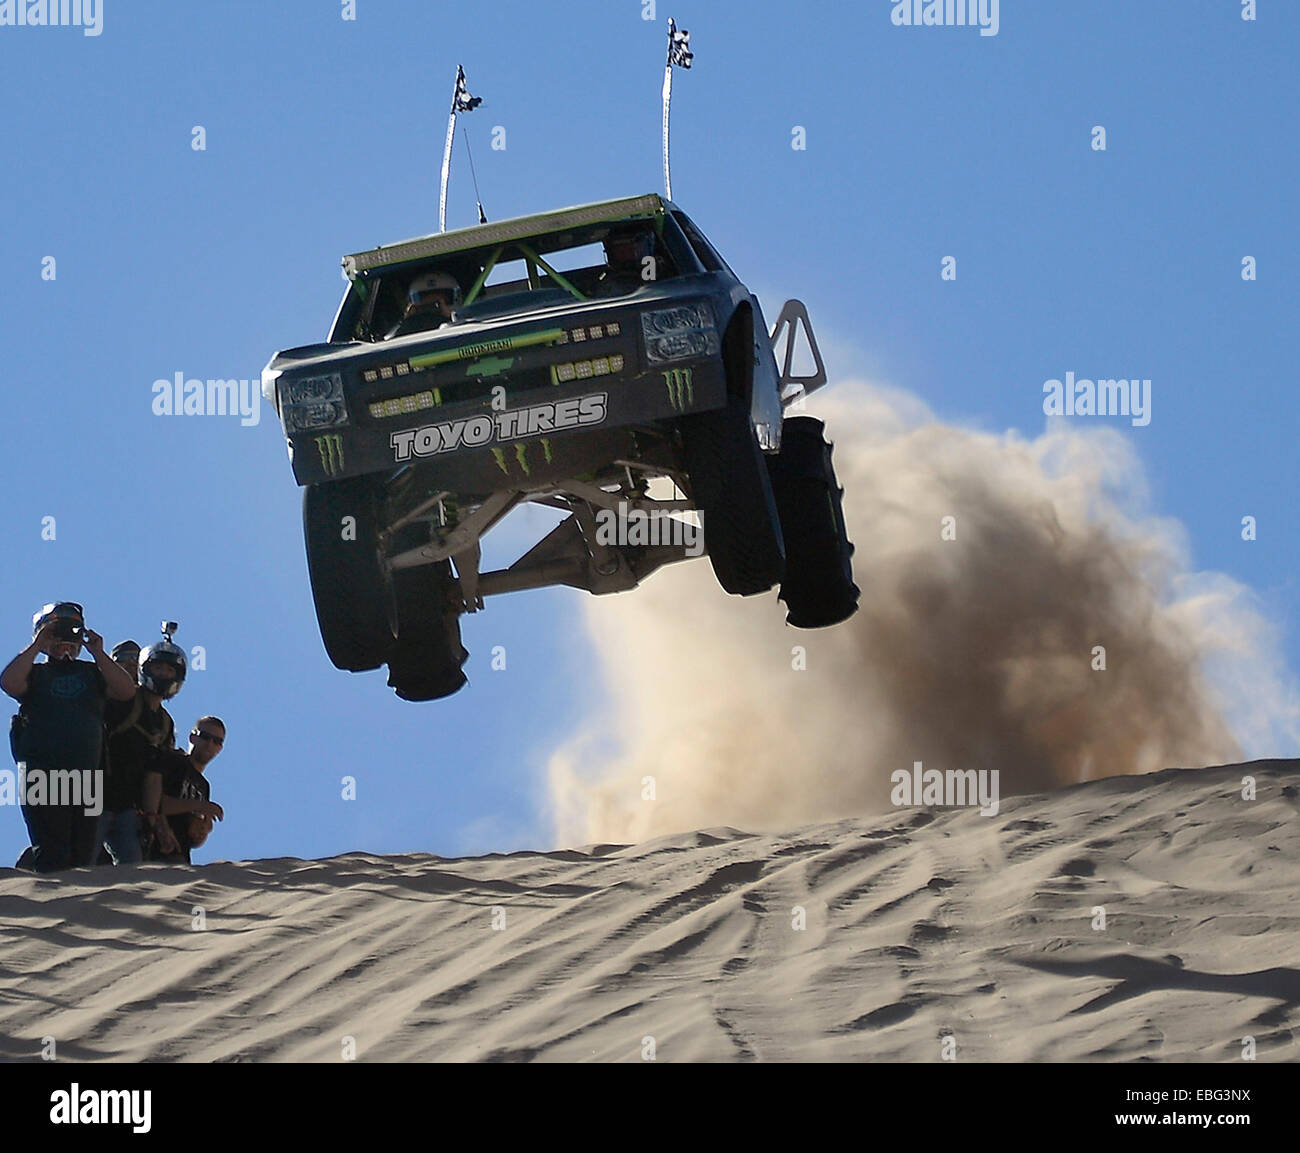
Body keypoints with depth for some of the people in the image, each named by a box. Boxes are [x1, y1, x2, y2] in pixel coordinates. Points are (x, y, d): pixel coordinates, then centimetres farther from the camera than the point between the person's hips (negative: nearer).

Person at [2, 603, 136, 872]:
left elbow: (126, 691, 1)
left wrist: (97, 652, 1)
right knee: (51, 856, -11)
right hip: (43, 776, -3)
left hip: (88, 776, 3)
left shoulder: (92, 673, 17)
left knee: (84, 855, 2)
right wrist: (37, 646, -5)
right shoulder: (35, 673, 12)